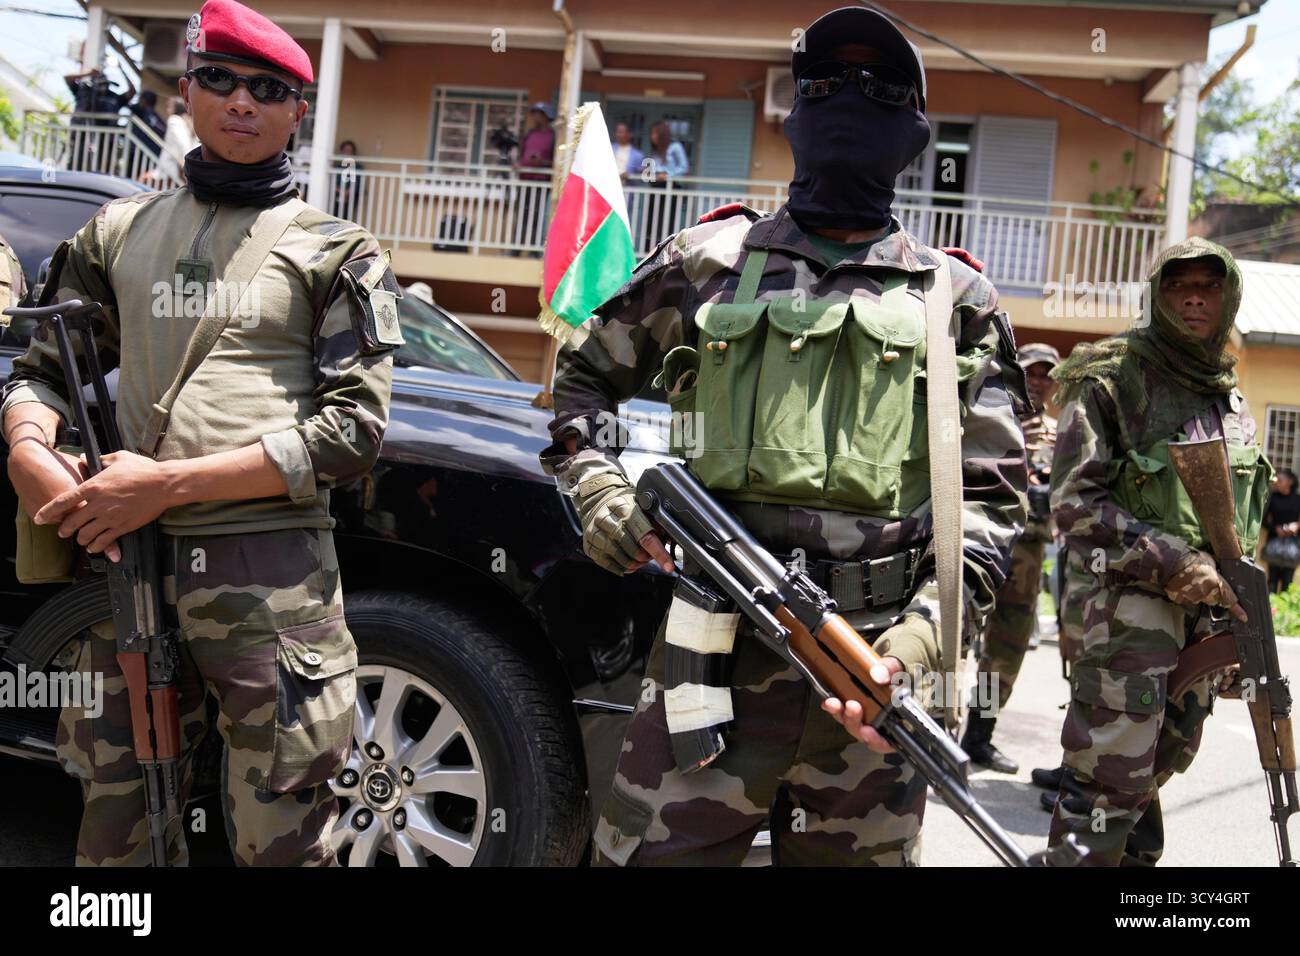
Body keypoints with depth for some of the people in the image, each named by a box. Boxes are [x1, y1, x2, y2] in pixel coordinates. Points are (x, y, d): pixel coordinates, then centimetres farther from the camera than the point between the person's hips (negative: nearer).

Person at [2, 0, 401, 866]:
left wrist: (169, 481, -12)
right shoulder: (118, 232, 16)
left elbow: (356, 429, -6)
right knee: (116, 834, 14)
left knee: (280, 842, 3)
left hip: (272, 572, -3)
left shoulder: (335, 251, 5)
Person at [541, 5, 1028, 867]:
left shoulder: (958, 302, 10)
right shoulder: (710, 260, 9)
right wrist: (596, 486, 2)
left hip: (876, 679, 2)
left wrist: (923, 633, -8)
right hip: (716, 653, -1)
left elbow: (993, 496, 6)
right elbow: (583, 374, 20)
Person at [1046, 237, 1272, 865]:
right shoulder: (1110, 380, -6)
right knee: (1110, 777, -9)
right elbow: (1074, 502, -12)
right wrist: (1172, 564, -19)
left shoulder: (1230, 396, 16)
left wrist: (1241, 592, 16)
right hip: (1133, 600, -7)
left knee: (1156, 768, 17)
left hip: (1209, 610, 7)